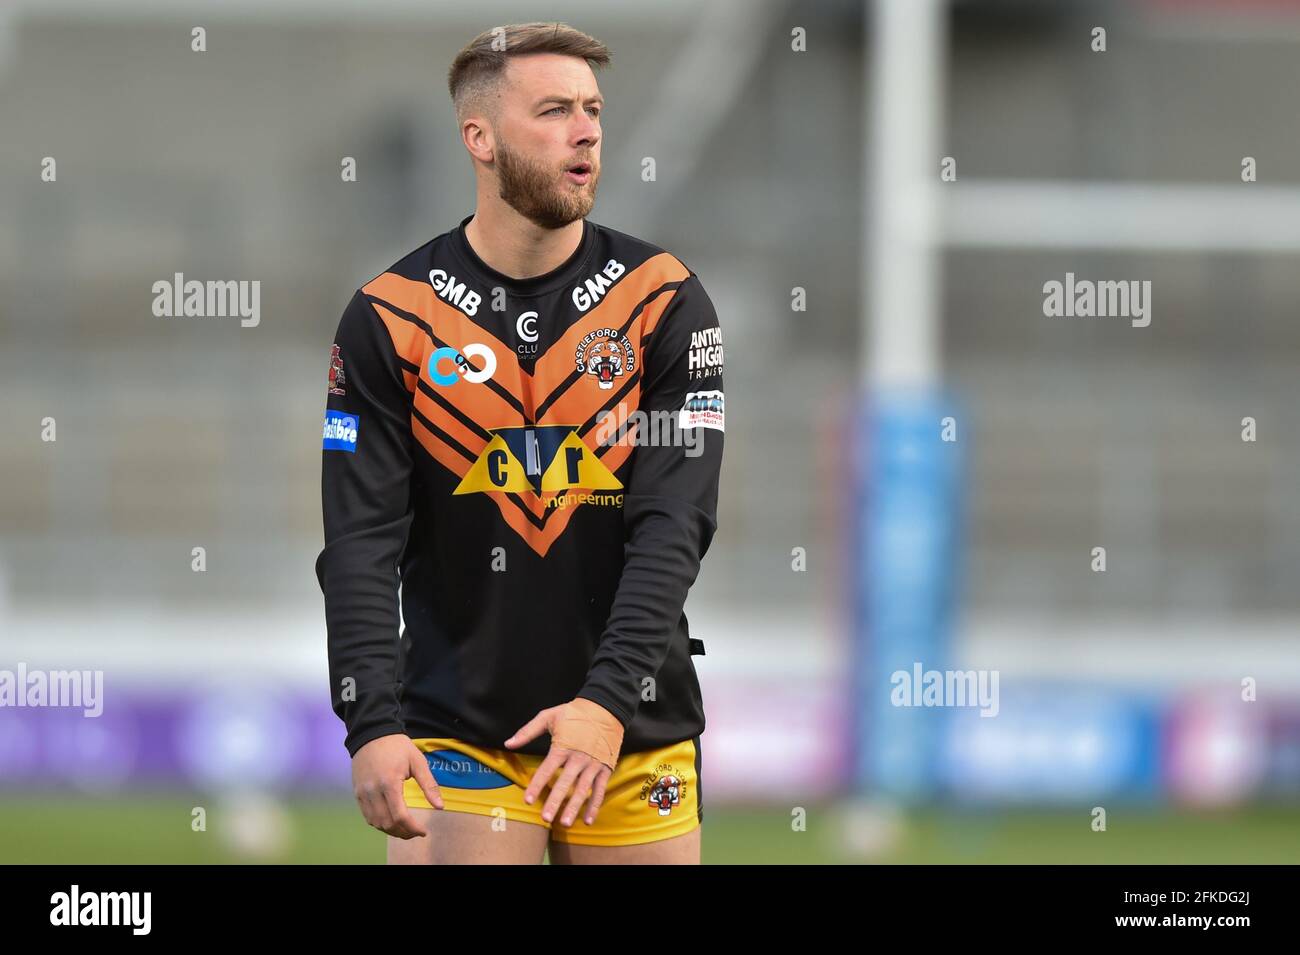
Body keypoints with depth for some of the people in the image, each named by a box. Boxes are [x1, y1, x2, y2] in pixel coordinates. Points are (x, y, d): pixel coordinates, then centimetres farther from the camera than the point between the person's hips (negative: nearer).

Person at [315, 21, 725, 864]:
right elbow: (362, 542, -8)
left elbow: (674, 523, -10)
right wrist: (373, 725, -23)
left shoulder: (665, 301, -1)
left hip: (635, 733, 1)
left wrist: (610, 701, -24)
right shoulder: (391, 318, -3)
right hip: (456, 730, -1)